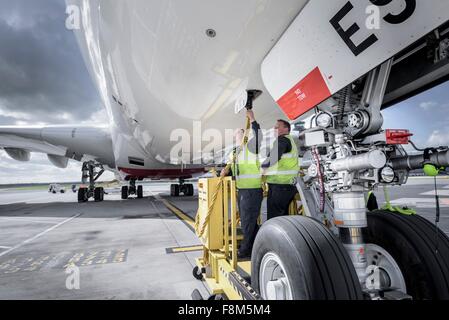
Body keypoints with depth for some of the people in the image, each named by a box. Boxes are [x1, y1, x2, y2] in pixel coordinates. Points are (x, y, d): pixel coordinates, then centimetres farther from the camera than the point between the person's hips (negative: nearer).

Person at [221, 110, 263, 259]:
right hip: (241, 190, 9)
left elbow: (258, 137, -28)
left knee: (248, 221, -1)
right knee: (246, 220, 18)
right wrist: (227, 171, 1)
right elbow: (234, 169, 22)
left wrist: (252, 120, -25)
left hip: (253, 190, -9)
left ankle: (246, 250, 14)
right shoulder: (235, 152, 16)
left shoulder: (251, 146, -8)